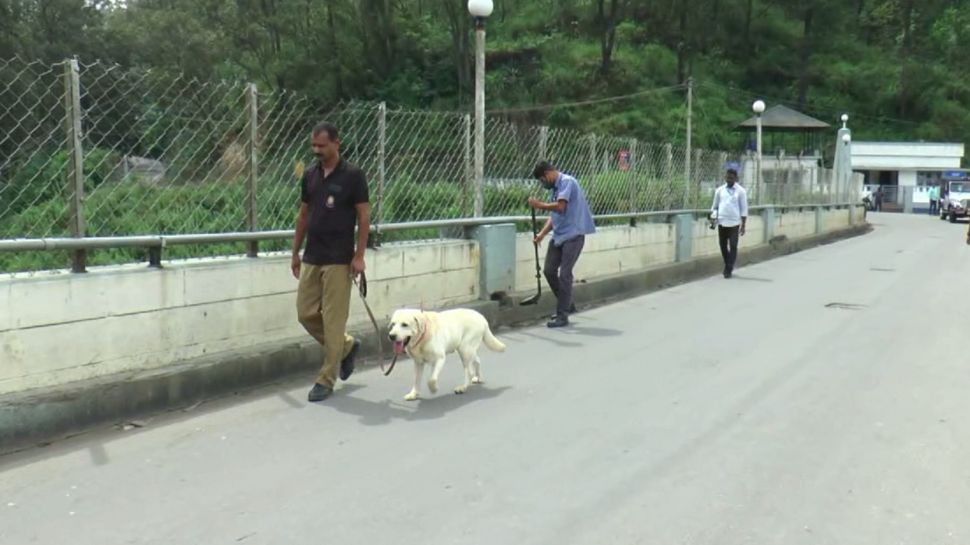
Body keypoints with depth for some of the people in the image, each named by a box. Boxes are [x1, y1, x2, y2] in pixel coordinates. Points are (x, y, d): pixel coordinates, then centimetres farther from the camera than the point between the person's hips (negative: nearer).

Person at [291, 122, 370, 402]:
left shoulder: (352, 176, -8)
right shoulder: (309, 175, 9)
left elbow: (364, 217, -8)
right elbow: (303, 215, 15)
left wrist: (359, 255, -13)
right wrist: (295, 252, 13)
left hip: (339, 260, -6)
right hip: (311, 258, 6)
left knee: (333, 319, -3)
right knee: (306, 314, 7)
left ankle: (326, 379, 7)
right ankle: (347, 346, 29)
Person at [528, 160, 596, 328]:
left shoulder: (567, 182, -11)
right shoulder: (555, 188, 16)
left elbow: (560, 207, -23)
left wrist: (540, 205, -10)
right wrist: (542, 234, 6)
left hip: (573, 235, -9)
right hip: (559, 235, 9)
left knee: (564, 274, -9)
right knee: (549, 270, 7)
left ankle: (562, 315, -1)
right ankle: (567, 305, 23)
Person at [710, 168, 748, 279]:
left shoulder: (740, 191, 0)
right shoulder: (719, 190, 7)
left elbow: (744, 209, 0)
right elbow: (715, 206, 14)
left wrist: (743, 225, -4)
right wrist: (714, 217, -2)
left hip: (734, 223, -3)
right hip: (721, 222, 3)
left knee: (733, 246, -4)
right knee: (723, 245, 8)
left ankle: (728, 270, 2)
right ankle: (728, 266, 24)